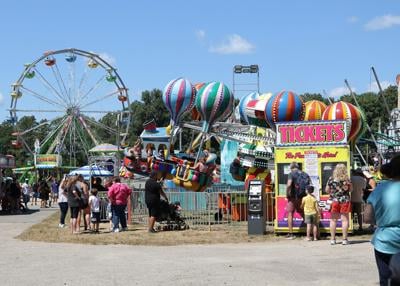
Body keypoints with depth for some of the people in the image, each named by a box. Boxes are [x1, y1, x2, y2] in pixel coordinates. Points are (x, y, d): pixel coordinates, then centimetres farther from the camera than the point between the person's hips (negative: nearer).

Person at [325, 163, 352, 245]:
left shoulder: (331, 179, -3)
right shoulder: (347, 179, -4)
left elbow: (327, 190, 4)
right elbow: (350, 190, 7)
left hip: (334, 201, 1)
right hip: (345, 200, 0)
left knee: (333, 220, 8)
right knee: (345, 220, 4)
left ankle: (333, 239, 10)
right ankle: (344, 239, 4)